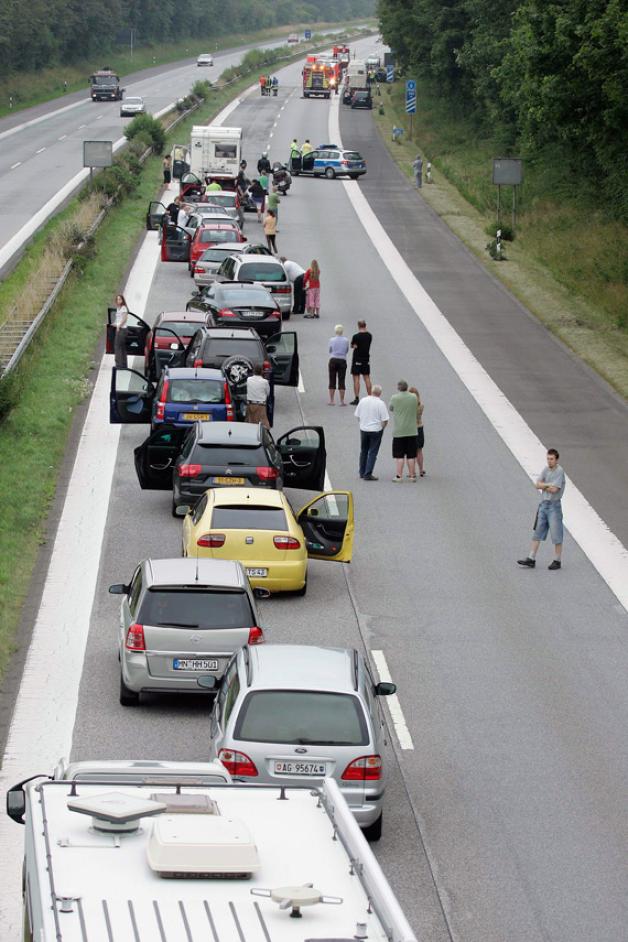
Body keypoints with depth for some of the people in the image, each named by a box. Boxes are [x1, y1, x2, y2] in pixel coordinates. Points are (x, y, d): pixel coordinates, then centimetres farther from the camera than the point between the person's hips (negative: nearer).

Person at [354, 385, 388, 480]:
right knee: (372, 452, 1)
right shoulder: (380, 403, -14)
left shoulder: (363, 401, -2)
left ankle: (362, 473, 25)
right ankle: (368, 474, -4)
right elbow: (385, 420, -14)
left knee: (363, 451, 18)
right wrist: (382, 427, 5)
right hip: (376, 430, -4)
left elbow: (357, 415, 7)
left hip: (363, 429, 4)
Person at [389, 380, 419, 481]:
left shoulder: (395, 398, -11)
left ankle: (399, 476, -1)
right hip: (412, 431, 3)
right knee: (411, 455, 8)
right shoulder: (414, 398, -1)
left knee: (399, 455, 2)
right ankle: (412, 475, 11)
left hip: (399, 432, -3)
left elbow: (390, 407, 6)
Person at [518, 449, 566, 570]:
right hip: (543, 504, 7)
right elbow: (537, 485, 3)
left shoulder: (559, 471, -12)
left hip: (554, 506, -7)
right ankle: (531, 559, 8)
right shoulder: (546, 469, 8)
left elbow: (554, 490, -20)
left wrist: (543, 486, -4)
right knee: (537, 533, 6)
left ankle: (557, 561, 8)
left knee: (556, 535, 0)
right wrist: (549, 485, -12)